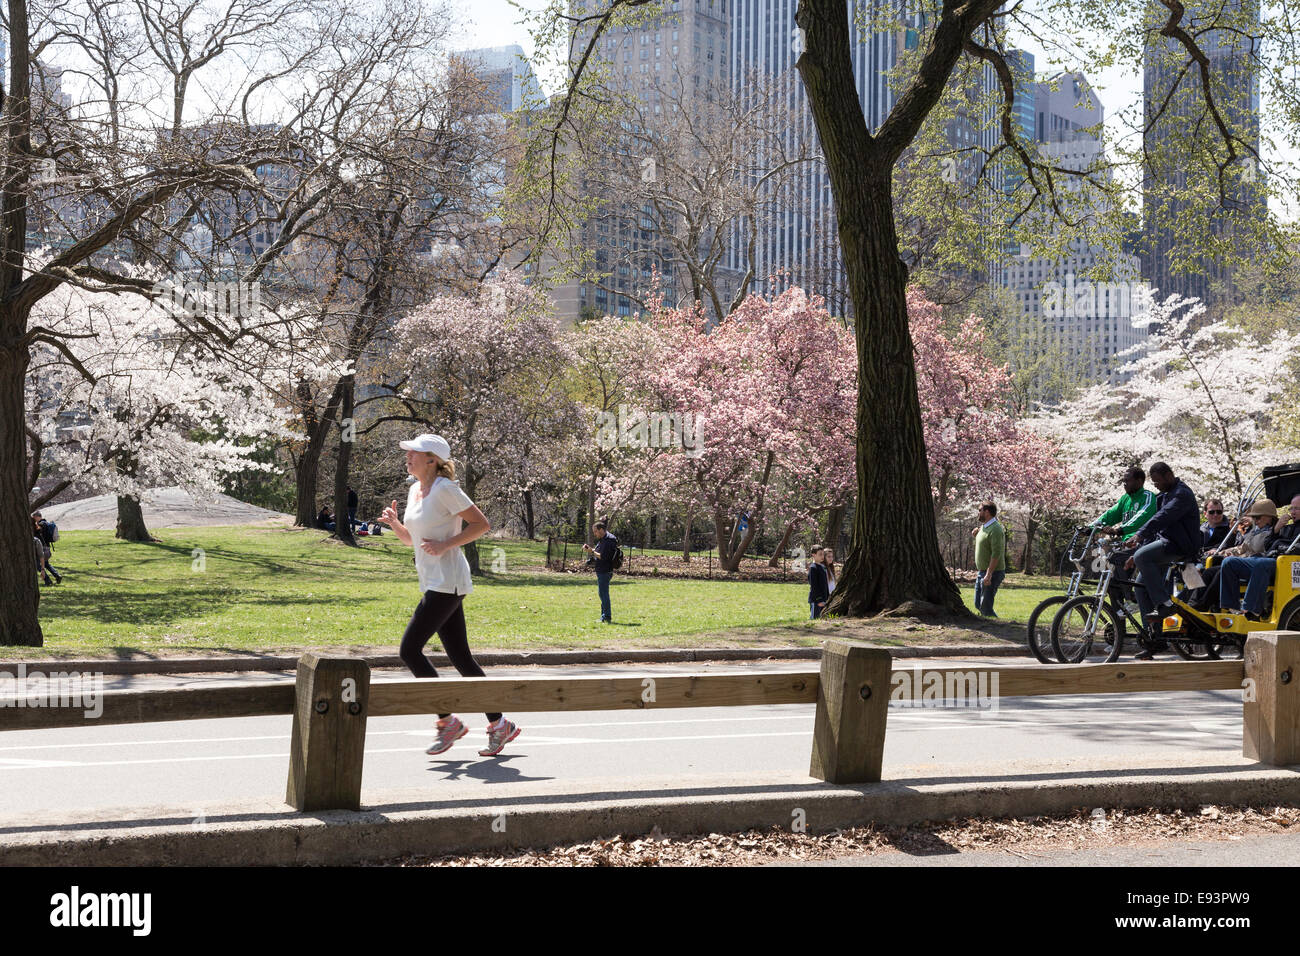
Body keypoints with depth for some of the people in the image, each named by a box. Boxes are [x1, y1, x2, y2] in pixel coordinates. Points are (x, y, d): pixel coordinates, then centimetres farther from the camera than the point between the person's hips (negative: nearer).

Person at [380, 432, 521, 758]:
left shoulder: (445, 489, -11)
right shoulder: (415, 490, 15)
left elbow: (482, 525, -12)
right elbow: (411, 538, 24)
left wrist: (445, 545, -17)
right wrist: (394, 523, 5)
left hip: (448, 581, -9)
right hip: (433, 582, 9)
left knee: (410, 649, -11)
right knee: (460, 658, 7)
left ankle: (448, 721, -2)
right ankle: (499, 724, 12)